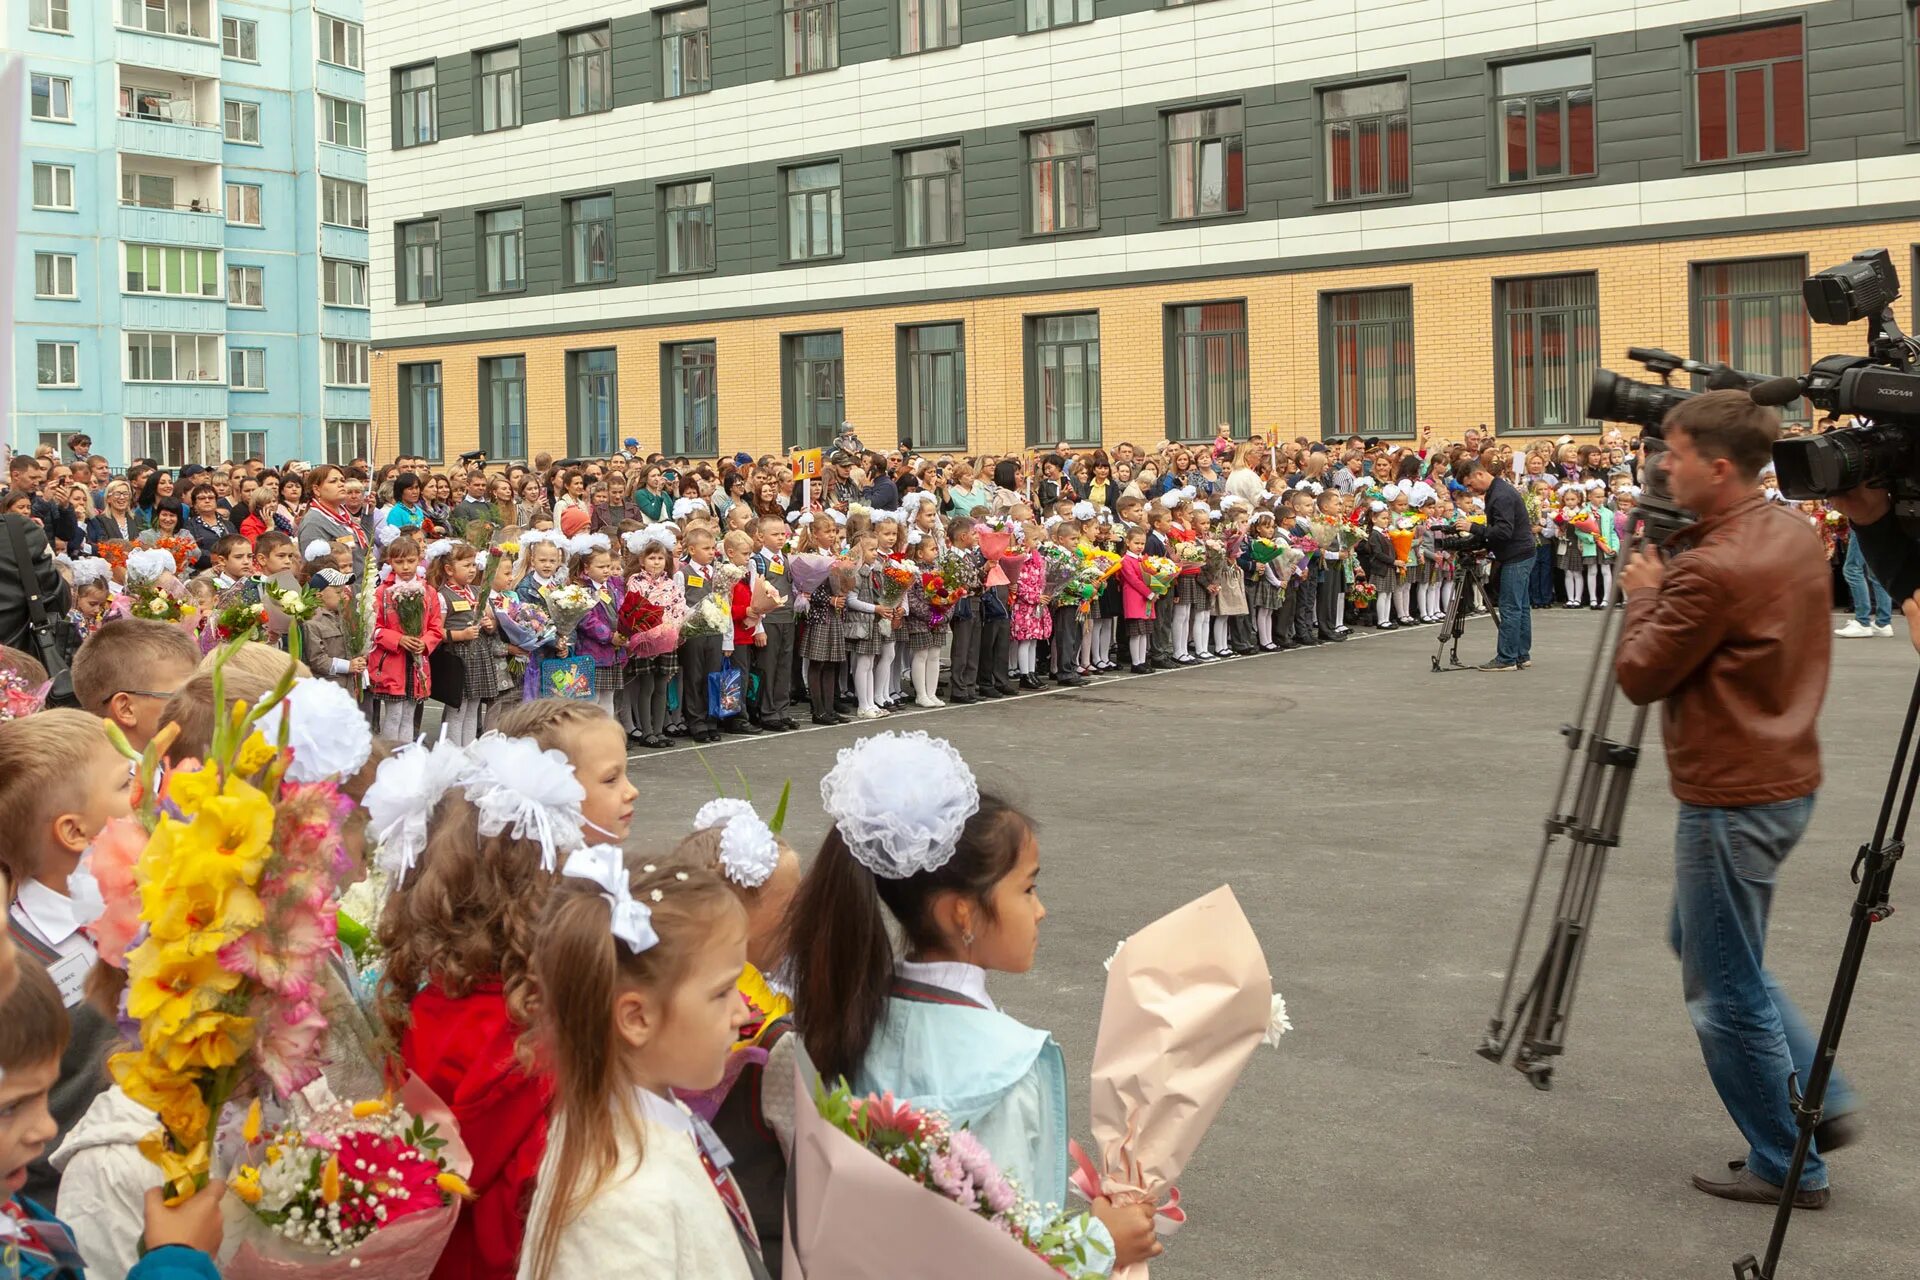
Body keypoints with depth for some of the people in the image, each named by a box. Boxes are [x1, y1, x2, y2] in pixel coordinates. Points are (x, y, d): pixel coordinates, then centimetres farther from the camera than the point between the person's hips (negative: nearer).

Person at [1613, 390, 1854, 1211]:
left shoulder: (1714, 570, -25)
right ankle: (1822, 1103, 26)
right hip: (1786, 779, 10)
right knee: (1704, 942, 25)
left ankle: (1787, 1166, 16)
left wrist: (1644, 595, 0)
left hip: (1731, 798, -10)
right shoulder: (1797, 535, 5)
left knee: (1726, 989, 4)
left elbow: (1639, 675, -16)